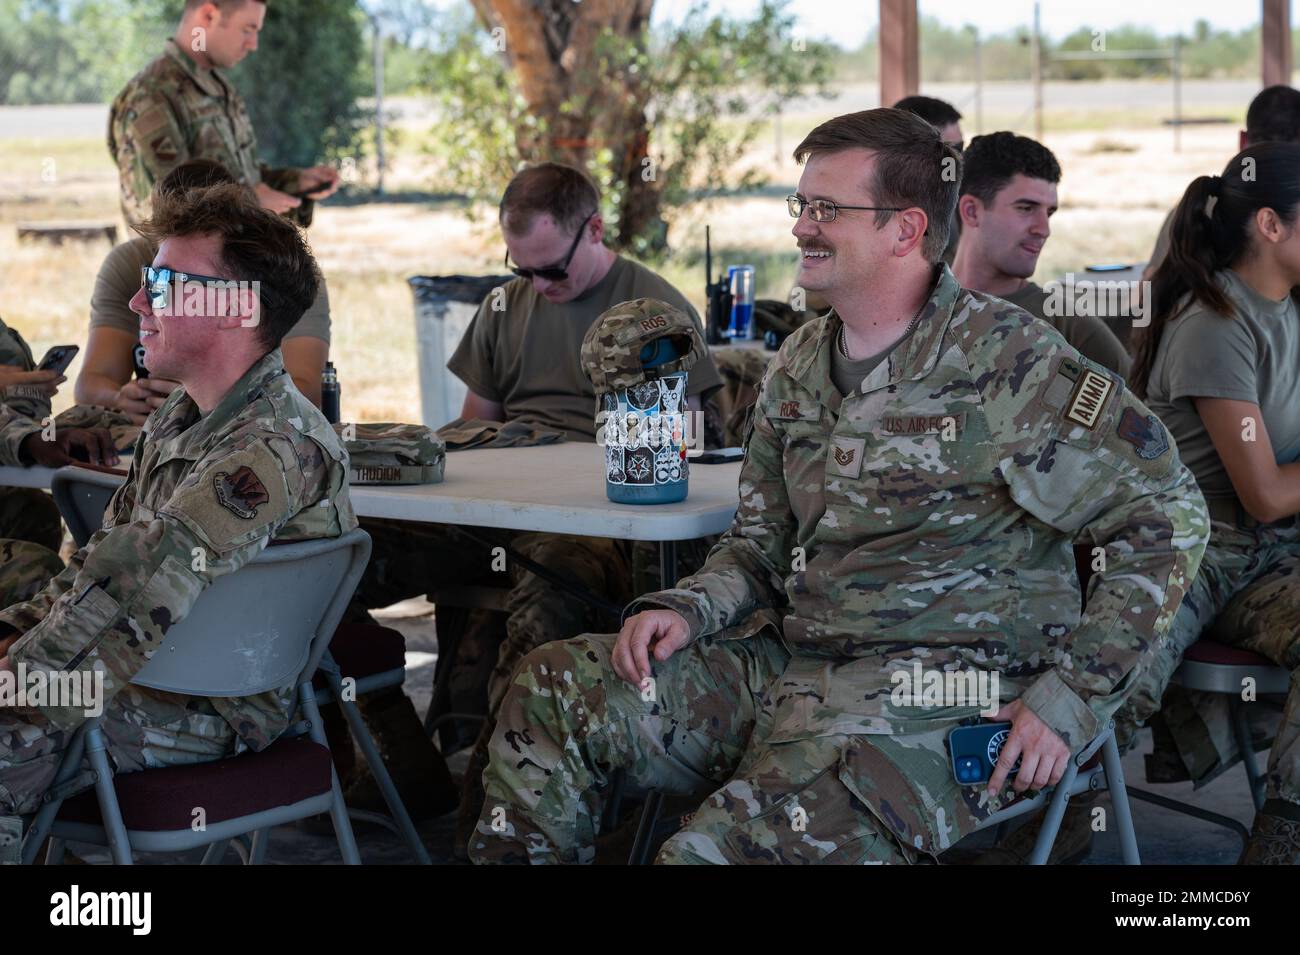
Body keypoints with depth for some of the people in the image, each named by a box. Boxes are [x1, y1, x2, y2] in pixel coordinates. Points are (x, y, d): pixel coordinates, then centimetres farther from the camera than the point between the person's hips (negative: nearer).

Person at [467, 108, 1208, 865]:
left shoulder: (1008, 360, -10)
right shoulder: (801, 365, 13)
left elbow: (1168, 516, -11)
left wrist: (1071, 700, -14)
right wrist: (687, 610, -1)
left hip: (941, 694, -8)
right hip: (793, 662, 8)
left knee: (717, 848, -30)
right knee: (554, 688, -3)